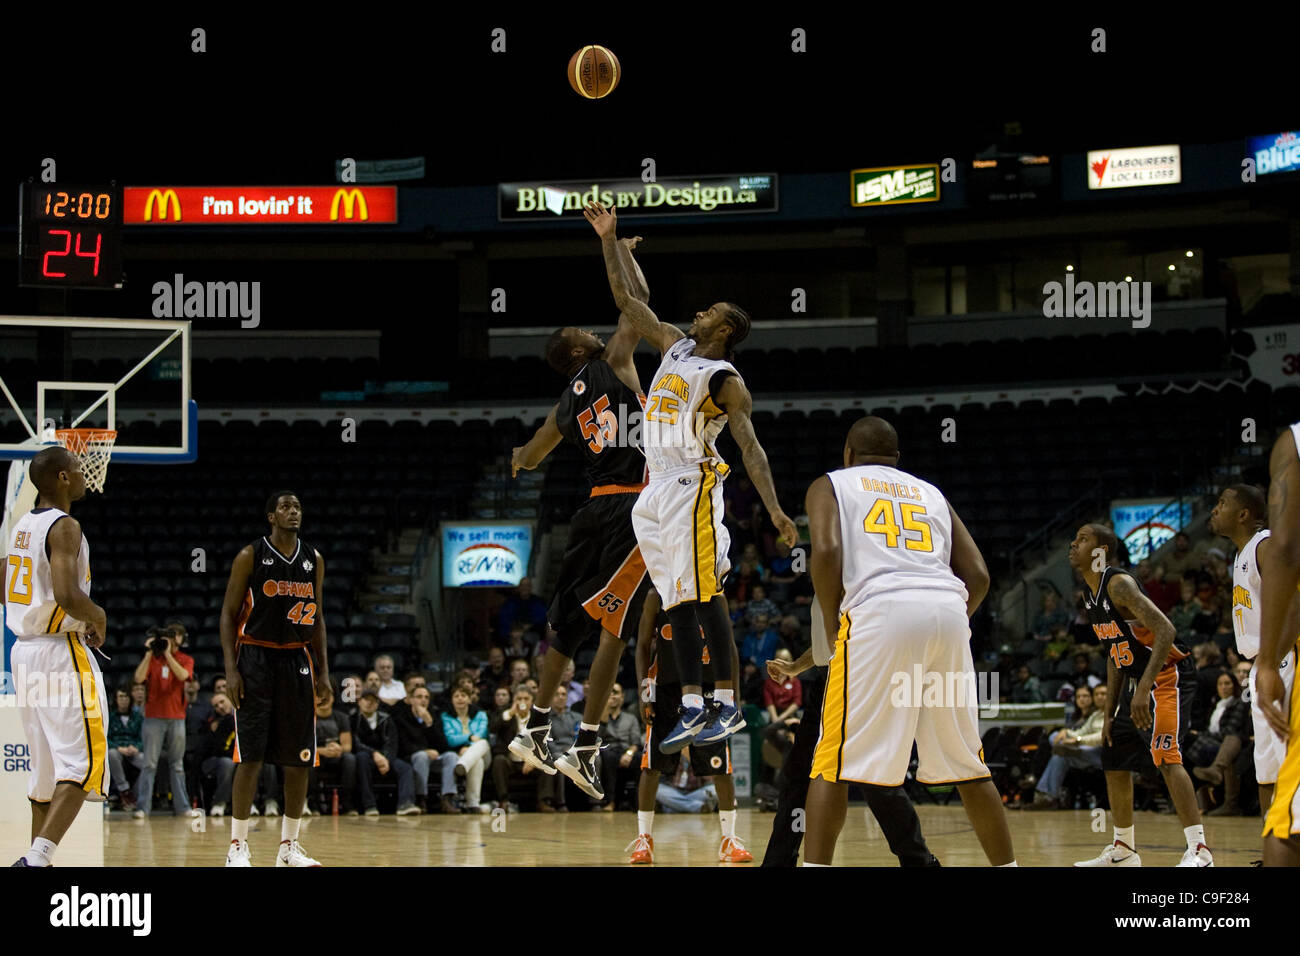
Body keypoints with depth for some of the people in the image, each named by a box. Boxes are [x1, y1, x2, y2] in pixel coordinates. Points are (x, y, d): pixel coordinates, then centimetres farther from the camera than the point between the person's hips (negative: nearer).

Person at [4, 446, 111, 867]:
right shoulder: (64, 526, -14)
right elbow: (68, 596, -27)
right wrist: (98, 616, -7)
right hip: (62, 653, -9)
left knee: (45, 766, 16)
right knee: (83, 764, -8)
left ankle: (38, 859, 19)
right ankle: (36, 858, -21)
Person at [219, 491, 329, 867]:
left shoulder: (314, 560, 9)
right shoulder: (250, 556, -4)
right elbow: (229, 613, -3)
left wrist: (323, 670, 7)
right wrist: (231, 669, -11)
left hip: (297, 661, 5)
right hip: (256, 660, -4)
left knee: (299, 760, 3)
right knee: (250, 757, -8)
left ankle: (289, 846, 12)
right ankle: (238, 846, -2)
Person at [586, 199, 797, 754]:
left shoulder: (726, 380, -3)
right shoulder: (675, 345, 17)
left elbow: (750, 447, -9)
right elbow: (625, 300, 22)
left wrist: (774, 510, -18)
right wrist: (609, 240, 18)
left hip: (692, 485, -7)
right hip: (656, 490, 7)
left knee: (704, 594, -12)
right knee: (677, 602, 5)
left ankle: (727, 704, -10)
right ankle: (692, 708, 5)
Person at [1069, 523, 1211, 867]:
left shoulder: (1119, 584, -19)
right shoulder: (1089, 594, 10)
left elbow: (1165, 630, -28)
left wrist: (1144, 689, -35)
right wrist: (1110, 713, 15)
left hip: (1167, 676, -10)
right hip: (1138, 681, 10)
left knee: (1165, 755, -22)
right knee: (1114, 762, 12)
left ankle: (1199, 850, -24)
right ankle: (1123, 850, 23)